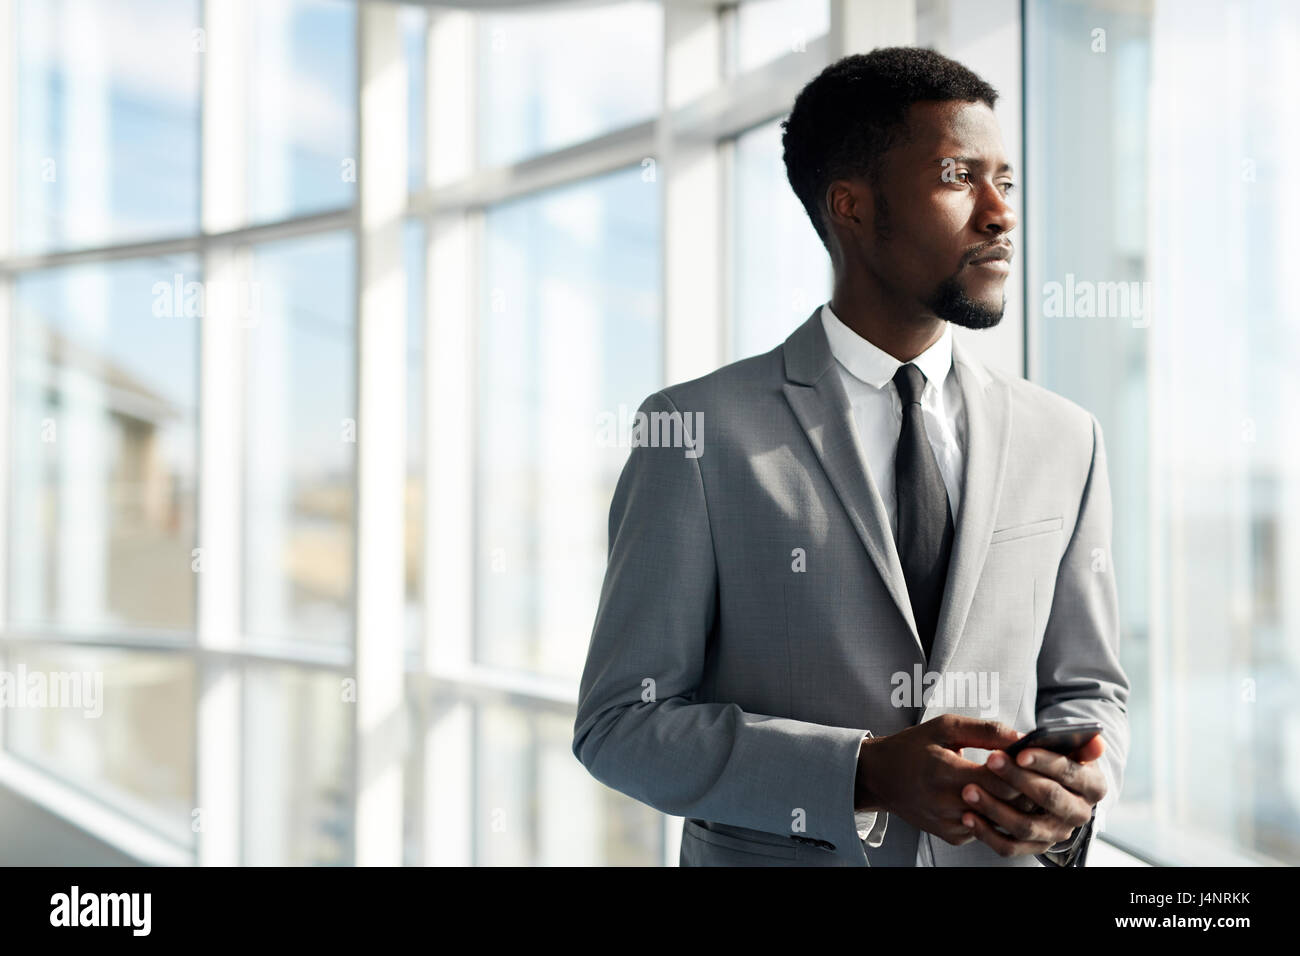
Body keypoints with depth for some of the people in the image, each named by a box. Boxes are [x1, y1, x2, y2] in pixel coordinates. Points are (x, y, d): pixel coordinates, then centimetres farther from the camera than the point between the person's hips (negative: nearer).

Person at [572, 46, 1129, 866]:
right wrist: (867, 773, -21)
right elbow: (620, 723, -10)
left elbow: (1087, 687, 9)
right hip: (774, 855, -2)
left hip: (1005, 856, 3)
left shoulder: (1064, 441, 2)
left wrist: (1078, 794, -13)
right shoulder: (699, 432, -9)